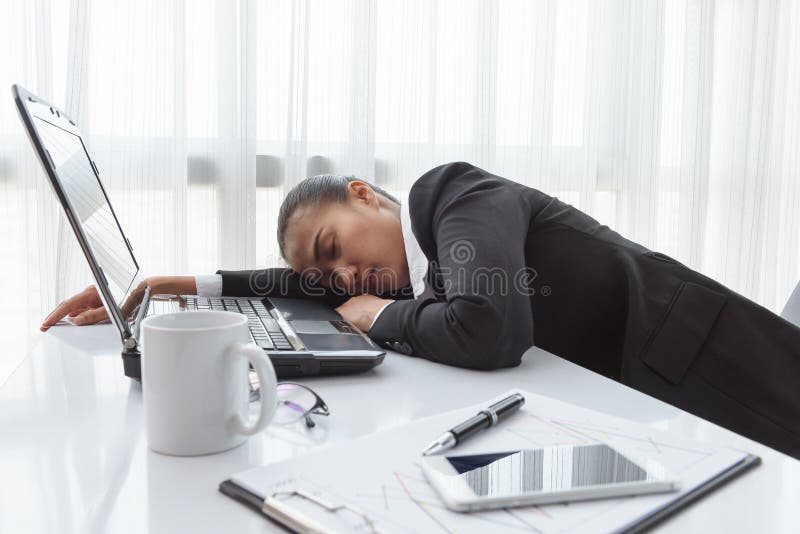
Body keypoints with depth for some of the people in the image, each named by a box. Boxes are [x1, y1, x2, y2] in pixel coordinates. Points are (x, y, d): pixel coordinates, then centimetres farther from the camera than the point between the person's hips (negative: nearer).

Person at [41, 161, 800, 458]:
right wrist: (191, 286, 14)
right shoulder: (418, 273, 8)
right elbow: (319, 284, 22)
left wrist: (382, 318, -13)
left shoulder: (456, 191, -17)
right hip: (648, 401, 7)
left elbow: (488, 331, -34)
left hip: (708, 366, -7)